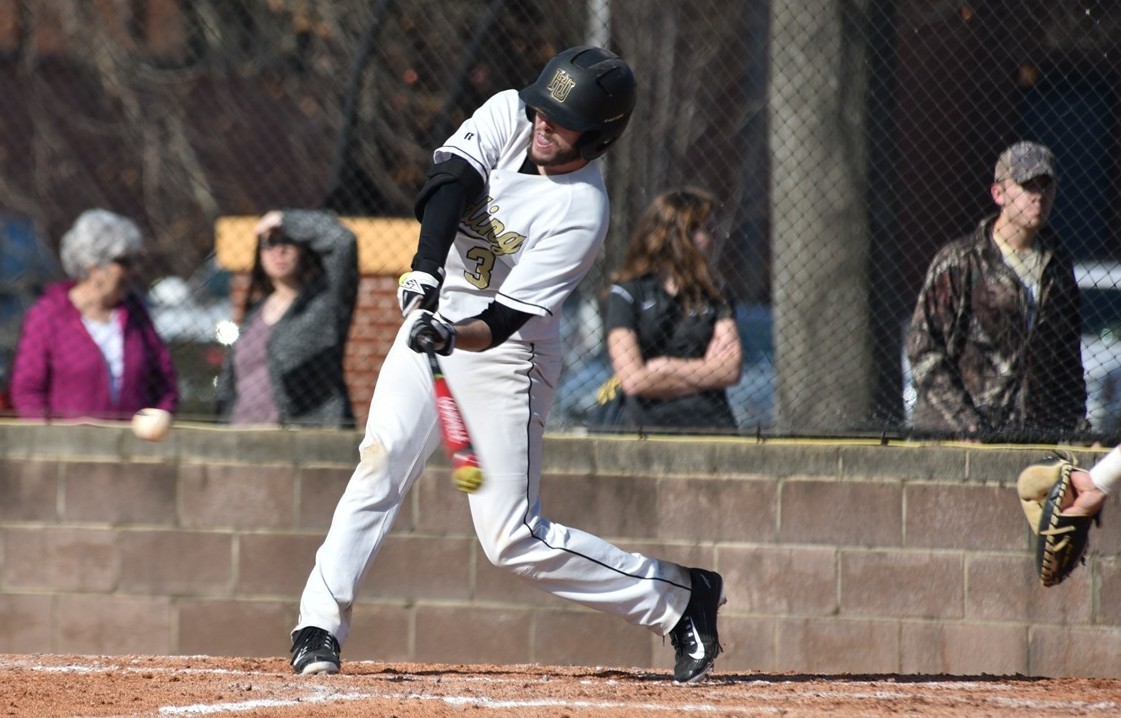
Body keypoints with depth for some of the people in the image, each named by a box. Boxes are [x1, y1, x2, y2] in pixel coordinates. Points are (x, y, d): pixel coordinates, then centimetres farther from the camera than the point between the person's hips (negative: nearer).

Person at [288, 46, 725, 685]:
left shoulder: (581, 213, -21)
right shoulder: (510, 115, -7)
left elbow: (504, 321, -25)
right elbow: (451, 178, -23)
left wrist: (452, 338, -44)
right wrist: (428, 266, -37)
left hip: (504, 353, -6)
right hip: (433, 321, 6)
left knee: (513, 538, -7)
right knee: (381, 462, -11)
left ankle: (679, 597, 5)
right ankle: (321, 628, -9)